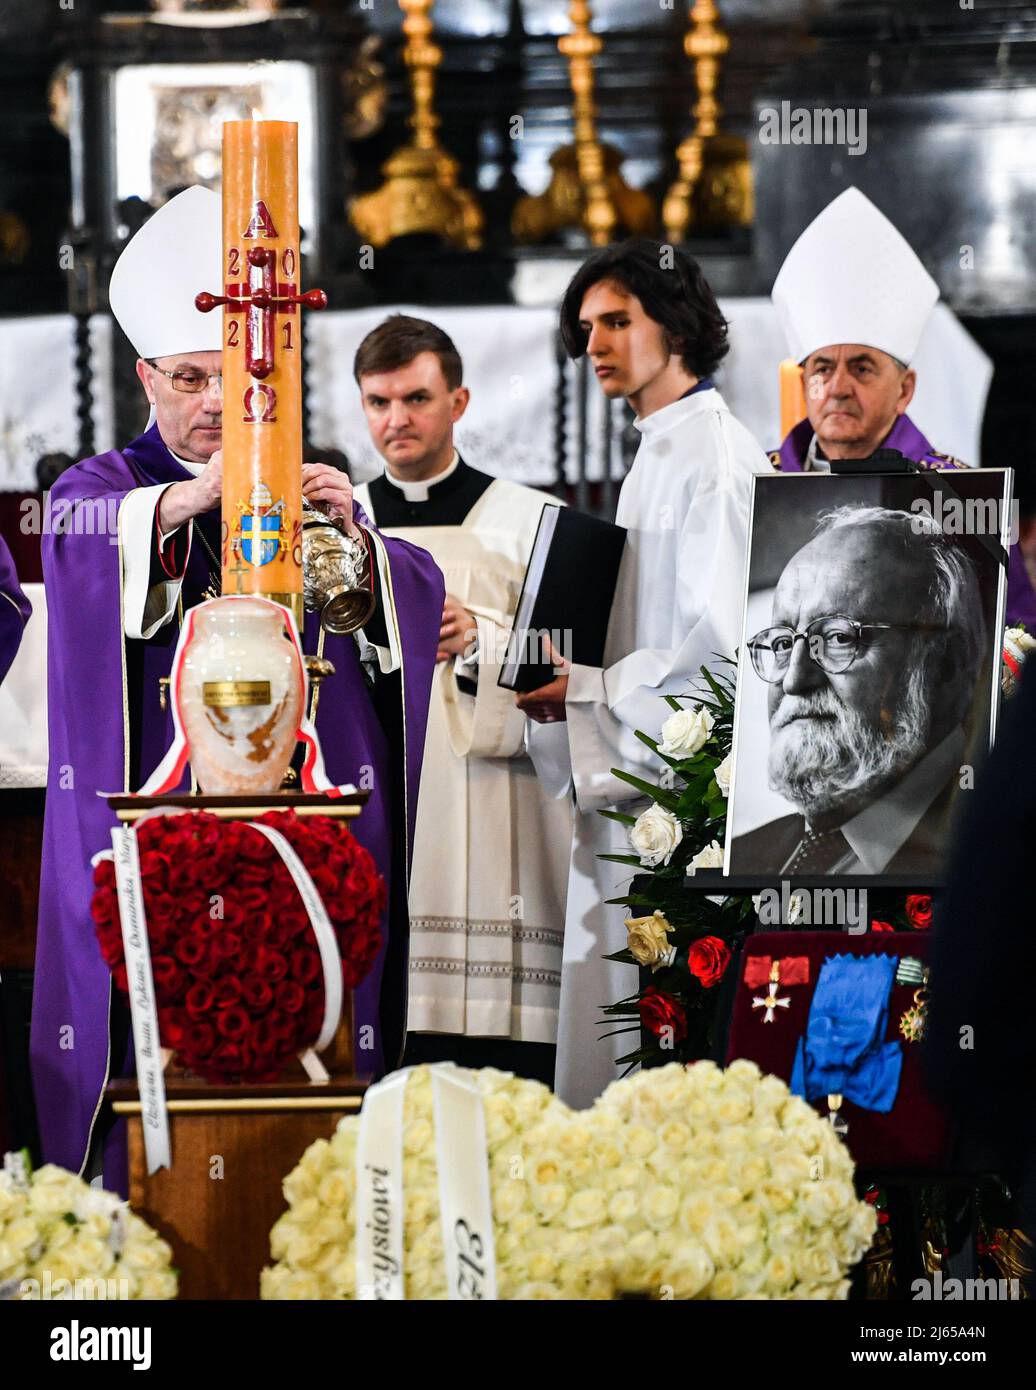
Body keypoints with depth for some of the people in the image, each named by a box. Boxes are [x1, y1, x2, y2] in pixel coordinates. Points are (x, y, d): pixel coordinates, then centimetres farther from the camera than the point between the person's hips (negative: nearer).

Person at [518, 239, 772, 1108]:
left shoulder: (715, 455, -12)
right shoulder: (657, 454, 19)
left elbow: (722, 637, -20)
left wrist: (588, 694, -13)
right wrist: (572, 680, 9)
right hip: (632, 782, 10)